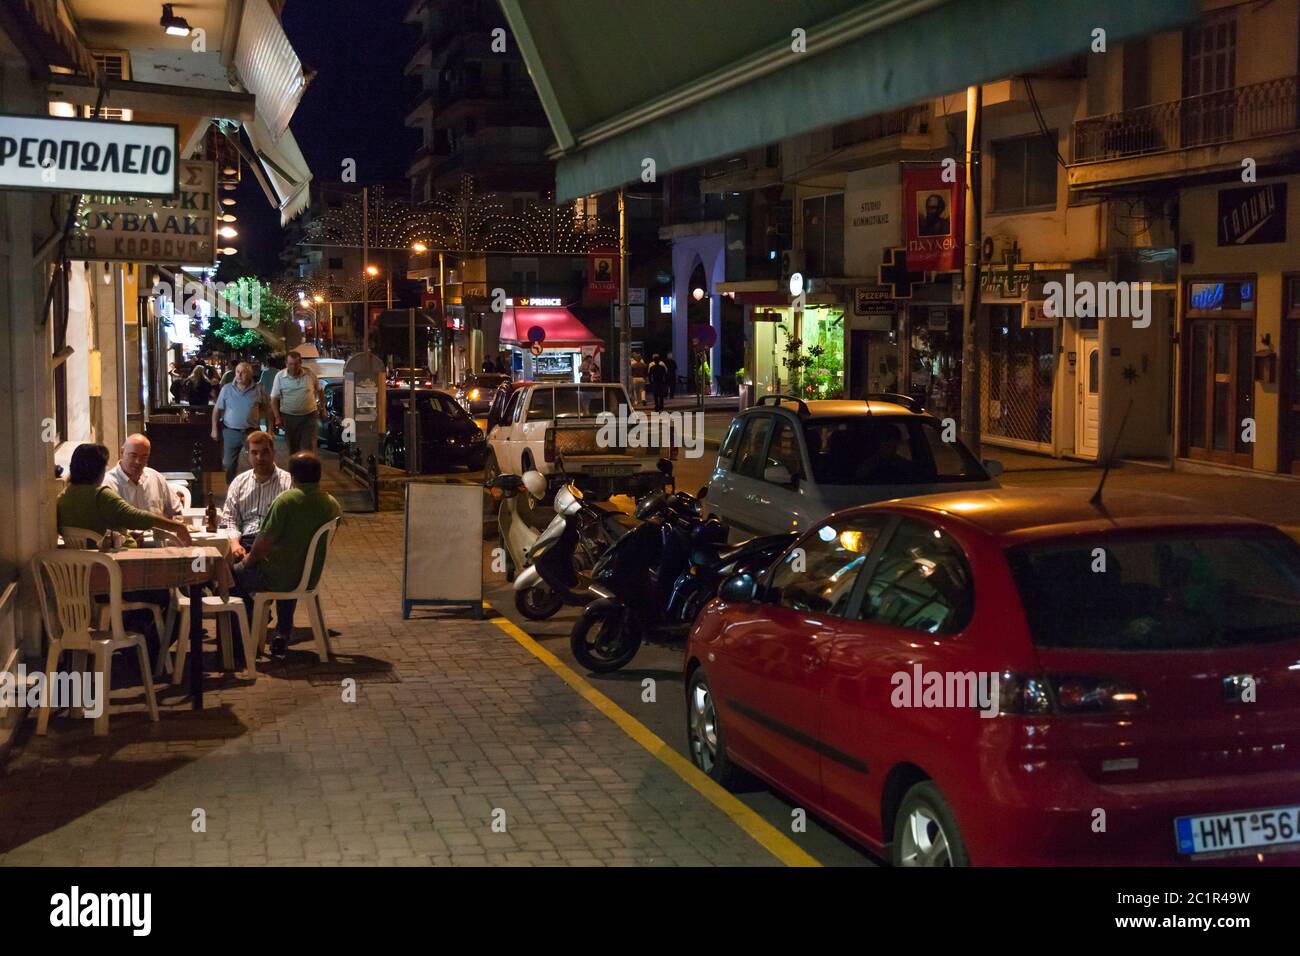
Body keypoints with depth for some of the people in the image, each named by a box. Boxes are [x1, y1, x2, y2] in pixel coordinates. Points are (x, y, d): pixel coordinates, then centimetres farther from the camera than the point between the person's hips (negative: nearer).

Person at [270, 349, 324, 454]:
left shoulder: (310, 374, -4)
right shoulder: (280, 376, -5)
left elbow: (319, 390, 12)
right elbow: (274, 399, -4)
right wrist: (277, 418, -10)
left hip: (309, 416, -1)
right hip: (289, 417, 1)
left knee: (309, 448, -7)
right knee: (293, 449, 12)